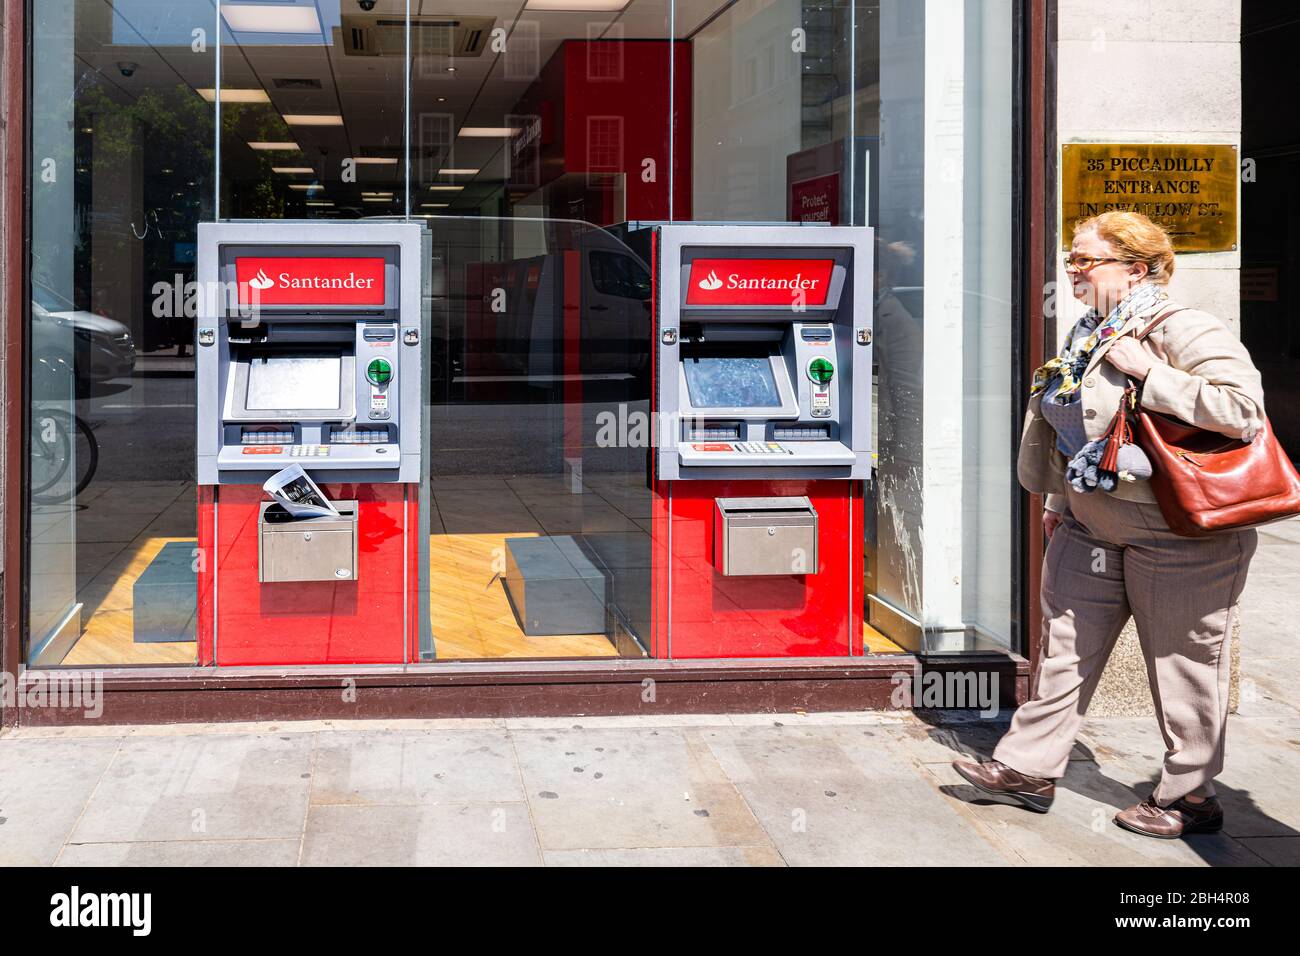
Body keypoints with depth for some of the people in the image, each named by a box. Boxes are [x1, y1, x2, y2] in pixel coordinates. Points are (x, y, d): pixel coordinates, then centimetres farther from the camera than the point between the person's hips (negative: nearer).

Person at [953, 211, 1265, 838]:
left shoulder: (1184, 332, -18)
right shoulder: (1089, 337, 10)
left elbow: (1243, 409, -30)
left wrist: (1151, 374, -28)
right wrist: (1060, 502, 24)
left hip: (1179, 535, -8)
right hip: (1092, 527, 8)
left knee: (1181, 666, 4)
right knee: (1065, 647, 11)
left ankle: (1189, 796, 18)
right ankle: (1029, 769, 21)